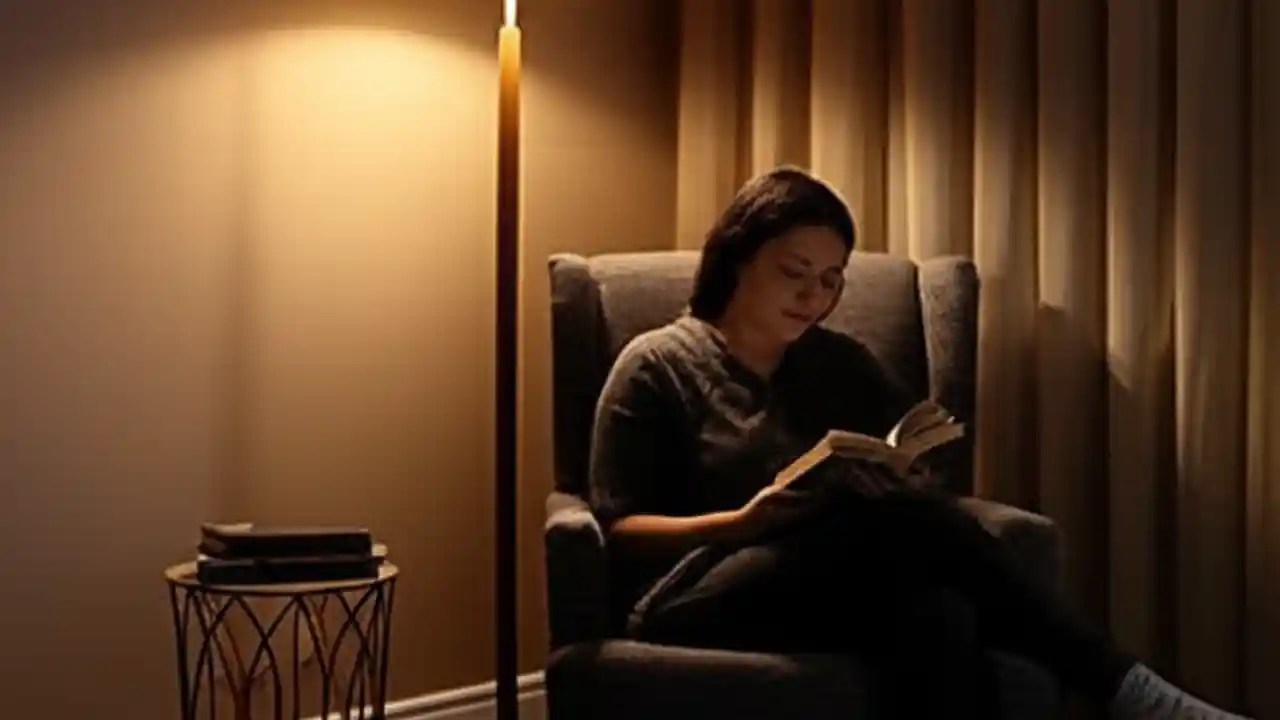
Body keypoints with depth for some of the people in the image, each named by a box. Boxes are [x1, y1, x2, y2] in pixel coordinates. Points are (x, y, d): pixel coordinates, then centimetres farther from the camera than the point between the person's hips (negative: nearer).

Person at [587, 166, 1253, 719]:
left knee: (933, 613, -36)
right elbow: (618, 531, 0)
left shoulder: (843, 363, 20)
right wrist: (742, 524, -16)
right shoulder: (656, 365, 6)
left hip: (849, 585, 4)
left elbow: (922, 488, 18)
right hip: (696, 598, -4)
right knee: (902, 523, -34)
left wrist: (896, 482, -8)